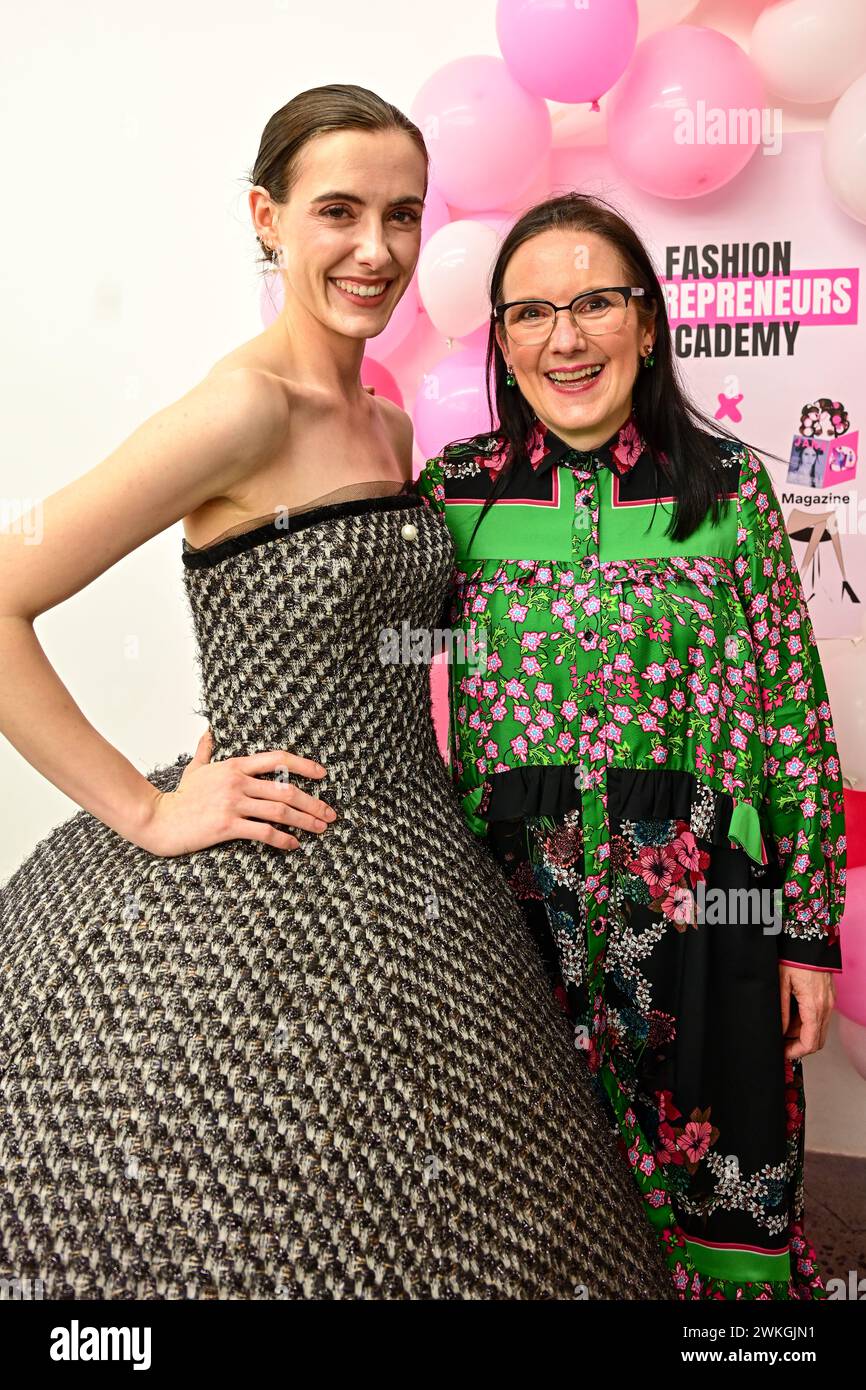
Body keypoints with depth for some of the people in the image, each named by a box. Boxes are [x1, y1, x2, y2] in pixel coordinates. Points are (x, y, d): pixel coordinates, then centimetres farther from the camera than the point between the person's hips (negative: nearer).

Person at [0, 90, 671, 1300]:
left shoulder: (390, 427, 8)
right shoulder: (243, 407, -16)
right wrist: (144, 813, -17)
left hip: (417, 876, 8)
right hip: (263, 902, -7)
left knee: (407, 1227, 20)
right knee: (259, 1247, 10)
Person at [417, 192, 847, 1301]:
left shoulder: (726, 485, -2)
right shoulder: (455, 491, 0)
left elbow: (794, 712, -1)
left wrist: (811, 929, -1)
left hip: (702, 910, 0)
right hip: (517, 909, 1)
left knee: (715, 1180, 14)